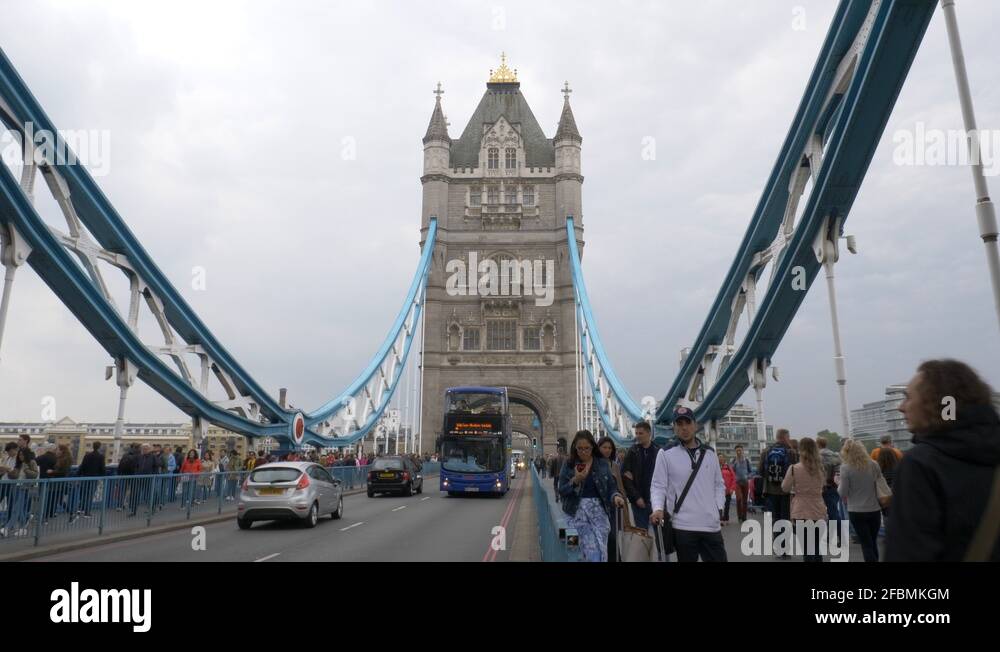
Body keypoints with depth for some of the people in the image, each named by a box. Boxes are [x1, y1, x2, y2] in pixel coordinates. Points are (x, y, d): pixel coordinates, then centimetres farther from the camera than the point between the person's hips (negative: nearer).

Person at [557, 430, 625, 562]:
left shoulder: (603, 464, 4)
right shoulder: (568, 465, 2)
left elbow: (611, 486, 7)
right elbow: (561, 491, -1)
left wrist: (616, 496, -14)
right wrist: (575, 480, -17)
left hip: (598, 509, 1)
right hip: (578, 510, -1)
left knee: (601, 549, -8)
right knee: (590, 550, -10)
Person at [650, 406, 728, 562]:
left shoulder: (709, 453, 11)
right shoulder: (665, 454, -2)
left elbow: (719, 484, 17)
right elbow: (658, 486, -3)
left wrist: (719, 508, 4)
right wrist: (658, 509, -19)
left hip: (712, 525, 4)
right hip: (683, 526, -3)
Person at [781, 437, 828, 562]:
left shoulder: (794, 469, -11)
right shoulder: (820, 468, 2)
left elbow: (785, 487, 2)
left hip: (801, 514, -4)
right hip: (819, 513, 4)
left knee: (806, 550, 2)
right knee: (817, 550, 17)